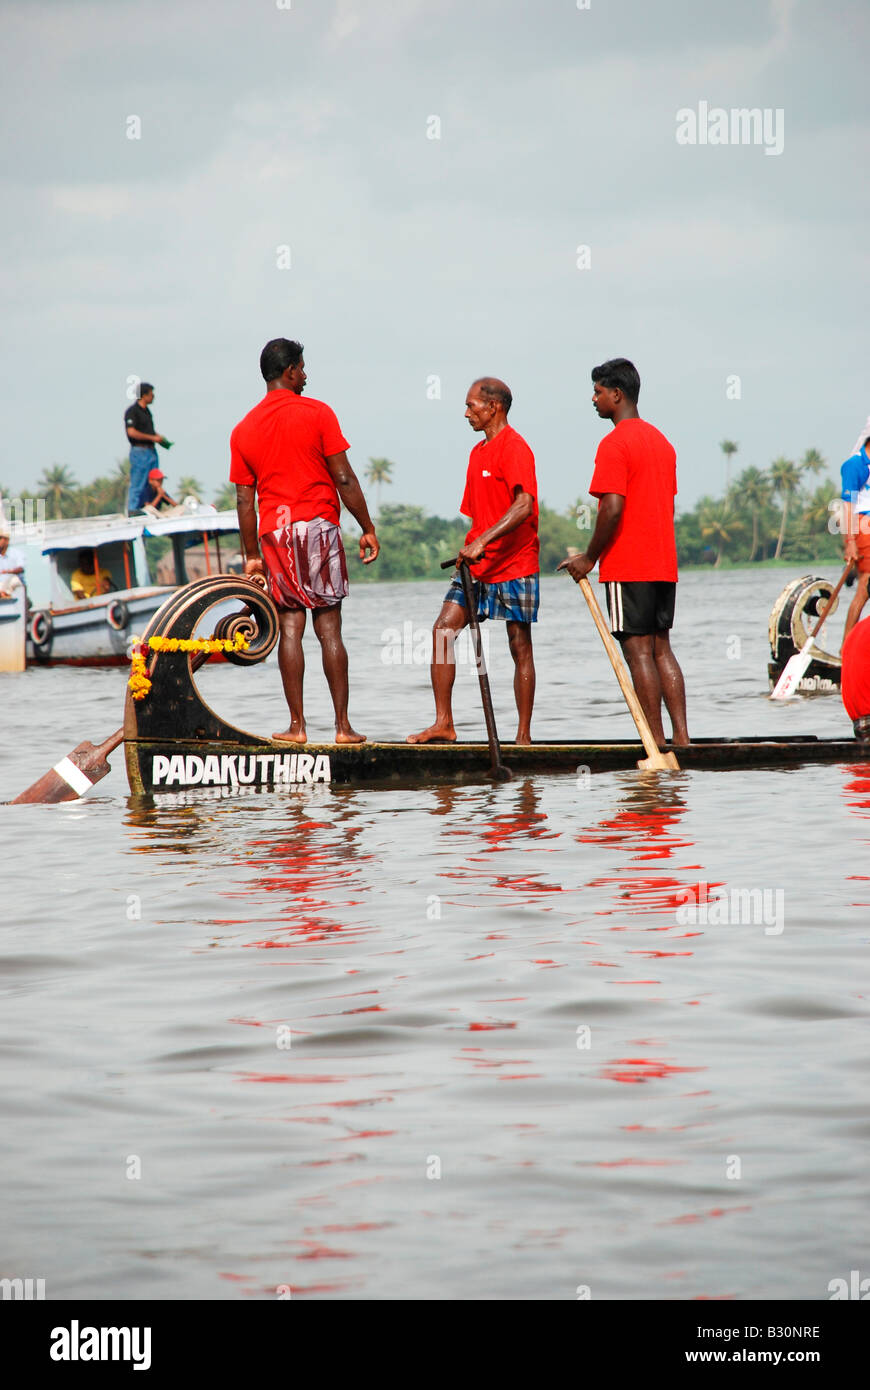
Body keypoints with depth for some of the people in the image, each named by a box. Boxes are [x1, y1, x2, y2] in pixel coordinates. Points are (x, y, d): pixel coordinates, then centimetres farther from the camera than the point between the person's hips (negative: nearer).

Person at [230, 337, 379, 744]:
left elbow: (244, 500, 7)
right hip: (318, 526, -3)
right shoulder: (317, 414, -3)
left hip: (274, 532, 3)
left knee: (290, 629, 3)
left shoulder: (244, 429, 8)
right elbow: (344, 478, -6)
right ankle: (343, 725, -1)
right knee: (329, 630, -1)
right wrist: (367, 528, 1)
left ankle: (297, 725, 0)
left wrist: (251, 554, 12)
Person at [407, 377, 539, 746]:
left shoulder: (514, 448, -12)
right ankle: (443, 724, -2)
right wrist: (471, 549, 18)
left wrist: (482, 541, -34)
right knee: (442, 631, -4)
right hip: (476, 564, 8)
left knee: (520, 647, -2)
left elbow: (524, 505, -26)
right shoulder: (479, 452, 16)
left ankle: (524, 736, 3)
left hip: (514, 565, -8)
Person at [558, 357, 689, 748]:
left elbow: (612, 509, -20)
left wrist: (590, 557, -9)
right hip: (663, 562, 8)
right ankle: (681, 738, 6)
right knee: (661, 648, 10)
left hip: (627, 567, -8)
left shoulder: (615, 444, -12)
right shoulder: (661, 441, 16)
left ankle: (657, 742, -7)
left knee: (638, 651, -5)